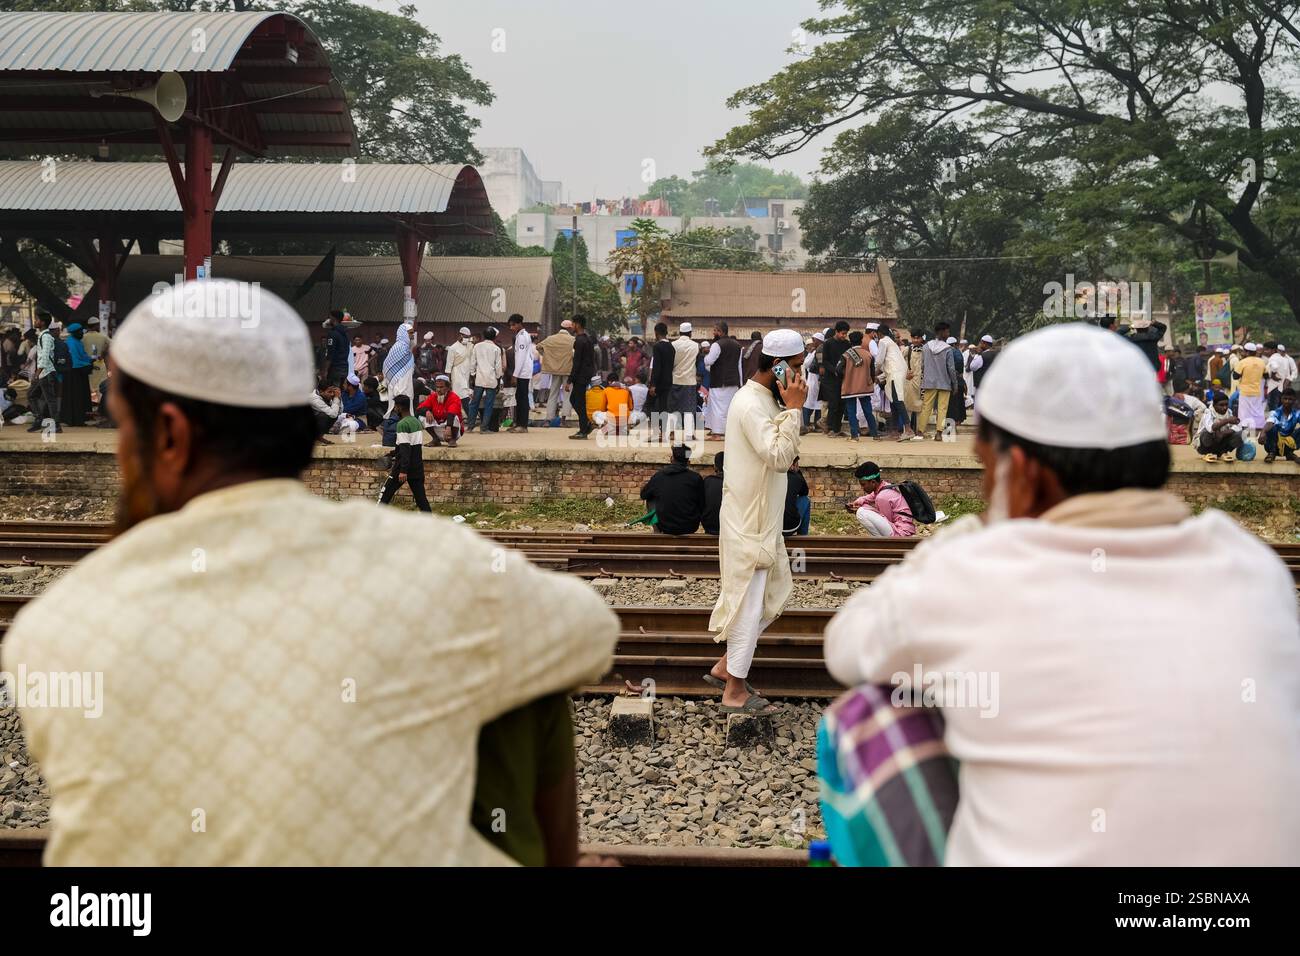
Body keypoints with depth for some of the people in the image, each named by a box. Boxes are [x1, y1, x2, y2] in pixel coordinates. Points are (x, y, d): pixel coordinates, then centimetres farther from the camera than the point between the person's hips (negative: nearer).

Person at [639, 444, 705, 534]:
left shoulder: (658, 475, -4)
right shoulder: (695, 477, -8)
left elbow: (643, 495, 13)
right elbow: (702, 506, 0)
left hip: (665, 527, 0)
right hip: (690, 528, 0)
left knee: (651, 500, 23)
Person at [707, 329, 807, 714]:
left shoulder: (765, 399, 12)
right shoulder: (750, 405, -20)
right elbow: (780, 457, -29)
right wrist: (793, 408, -25)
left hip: (762, 519, 10)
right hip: (748, 522, -10)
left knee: (774, 591, 18)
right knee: (749, 602, -1)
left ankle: (726, 666, 27)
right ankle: (735, 691, 11)